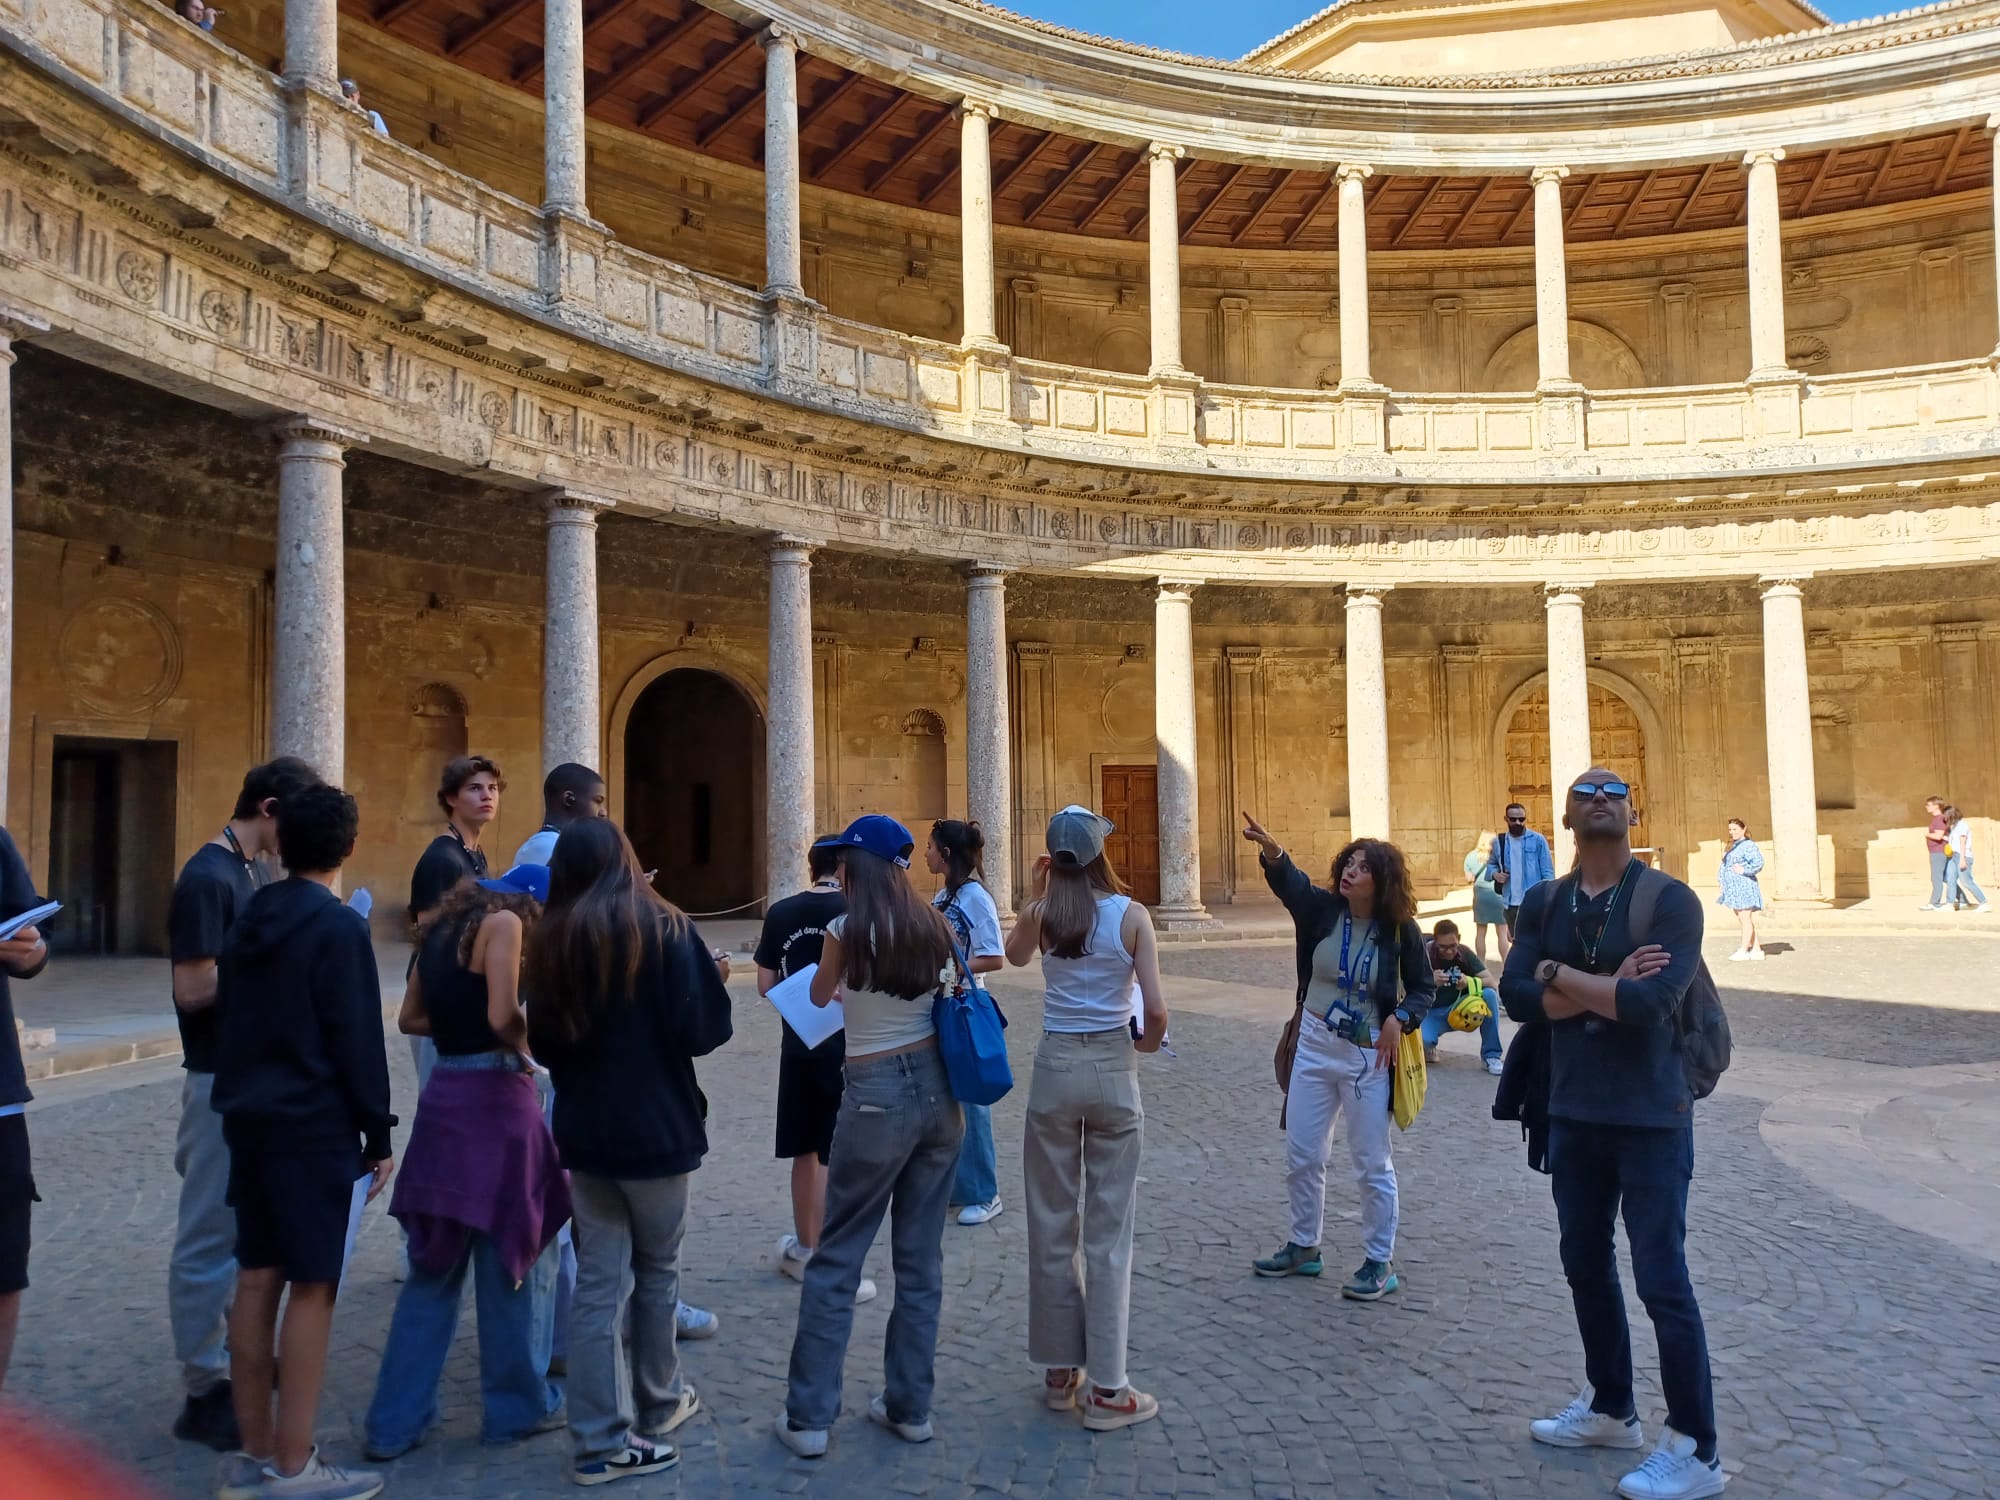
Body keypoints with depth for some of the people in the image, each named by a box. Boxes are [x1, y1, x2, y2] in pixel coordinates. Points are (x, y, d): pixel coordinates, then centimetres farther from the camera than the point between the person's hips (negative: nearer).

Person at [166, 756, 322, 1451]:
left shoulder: (246, 873, 11)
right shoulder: (208, 878, -17)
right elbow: (194, 988, -21)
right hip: (223, 1080, -9)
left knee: (246, 1228, 17)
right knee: (209, 1236, 0)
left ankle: (240, 1356, 30)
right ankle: (205, 1392, 10)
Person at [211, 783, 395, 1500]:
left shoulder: (248, 920, 10)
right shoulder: (339, 928, -13)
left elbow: (228, 1017, 16)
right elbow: (358, 1041, -14)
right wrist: (379, 1134, -8)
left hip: (250, 1119, 8)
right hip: (316, 1127, -8)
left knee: (256, 1279, 11)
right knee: (311, 1288, -3)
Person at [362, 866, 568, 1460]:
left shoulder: (445, 927, 14)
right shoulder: (504, 923, -10)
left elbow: (410, 1018, 18)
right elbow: (504, 1016, -20)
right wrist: (523, 1050, -1)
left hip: (445, 1093, 7)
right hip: (493, 1097, -7)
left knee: (434, 1267, 15)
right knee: (512, 1256, 8)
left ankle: (395, 1421, 20)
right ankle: (518, 1405, 21)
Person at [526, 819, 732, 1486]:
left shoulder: (551, 941, 0)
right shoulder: (663, 929, -12)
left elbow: (542, 1045, 8)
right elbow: (703, 1030, -15)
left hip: (583, 1130, 3)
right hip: (655, 1128, -3)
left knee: (597, 1282, 8)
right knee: (656, 1270, 15)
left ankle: (599, 1440, 10)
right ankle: (657, 1405, 31)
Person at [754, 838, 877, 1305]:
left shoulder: (780, 913, 0)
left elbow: (766, 986, 4)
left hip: (798, 1047, 4)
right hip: (846, 1048, -4)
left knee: (806, 1152, 19)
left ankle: (805, 1250, 35)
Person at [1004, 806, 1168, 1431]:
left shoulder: (1041, 916, -4)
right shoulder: (1131, 915, -10)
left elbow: (1015, 955, 19)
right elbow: (1156, 1010, -12)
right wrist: (1147, 1042, 8)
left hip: (1056, 1069, 2)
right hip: (1112, 1071, -2)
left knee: (1053, 1227, 13)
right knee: (1108, 1233, 5)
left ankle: (1060, 1371, 24)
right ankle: (1107, 1390, 10)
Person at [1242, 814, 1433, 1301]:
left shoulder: (1400, 929, -11)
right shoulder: (1321, 909, -6)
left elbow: (1423, 987, 1)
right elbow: (1289, 881, -26)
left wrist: (1400, 1018, -19)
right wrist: (1270, 849, -46)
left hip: (1368, 1055, -3)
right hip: (1313, 1046, 3)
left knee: (1371, 1164, 6)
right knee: (1301, 1156, 12)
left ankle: (1380, 1263, 21)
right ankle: (1304, 1247, 31)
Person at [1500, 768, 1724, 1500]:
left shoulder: (1670, 899, -12)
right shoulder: (1543, 903, 4)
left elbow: (1650, 1003, -24)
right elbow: (1516, 997, -8)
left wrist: (1560, 975, -12)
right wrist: (1609, 985, -18)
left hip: (1650, 1116, -6)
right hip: (1572, 1113, 6)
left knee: (1662, 1282, 0)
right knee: (1586, 1267, 17)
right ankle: (1609, 1408, 35)